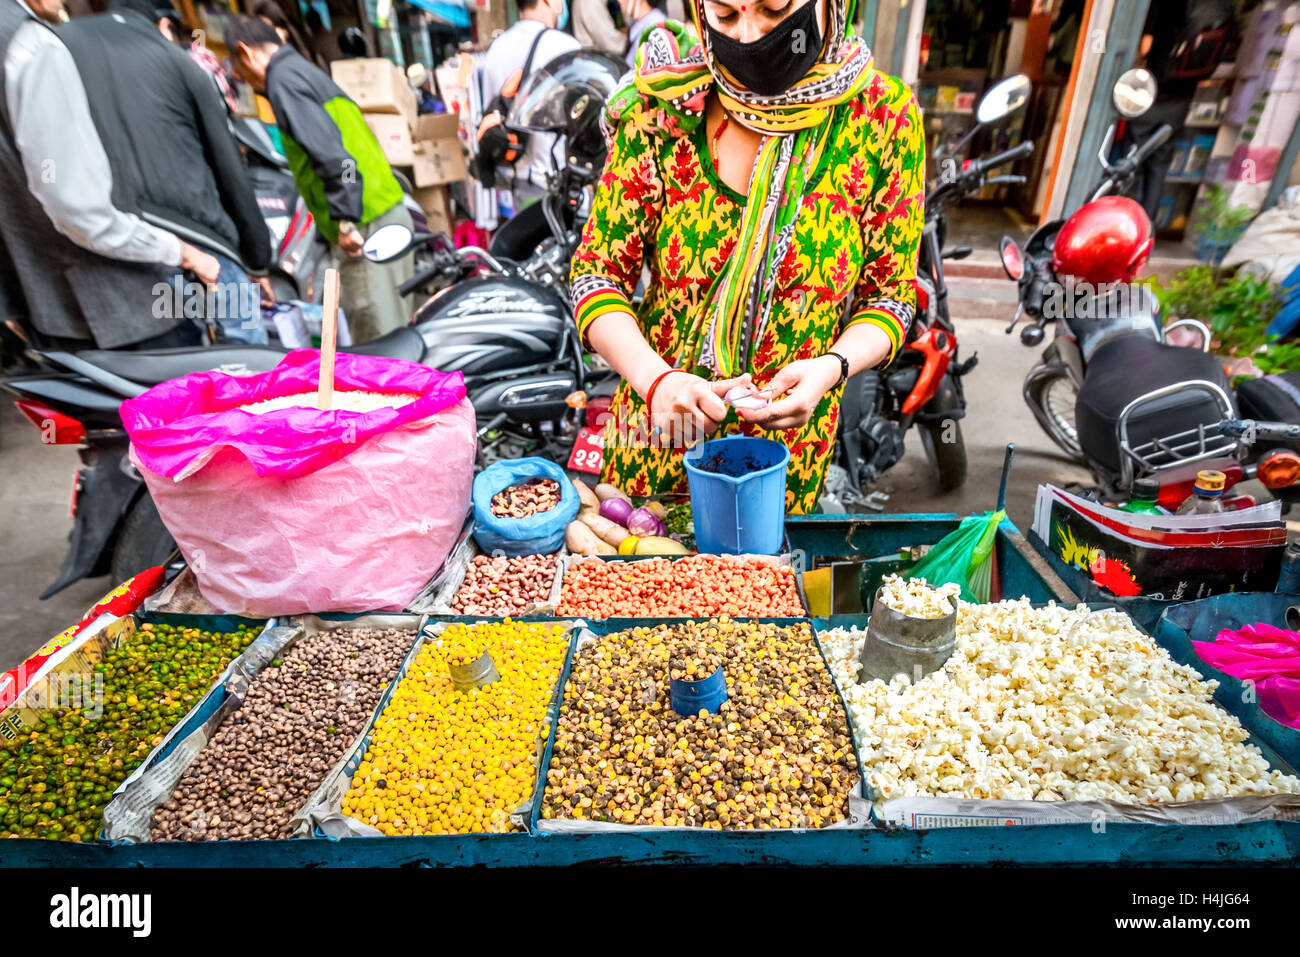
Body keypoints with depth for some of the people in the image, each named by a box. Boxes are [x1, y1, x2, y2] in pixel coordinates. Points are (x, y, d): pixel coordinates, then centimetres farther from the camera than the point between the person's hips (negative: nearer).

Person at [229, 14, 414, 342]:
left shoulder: (285, 78, -3)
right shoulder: (310, 73, 27)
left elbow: (329, 151, -18)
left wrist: (345, 221, -20)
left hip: (364, 227, -10)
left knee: (376, 343, -8)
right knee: (395, 335, 13)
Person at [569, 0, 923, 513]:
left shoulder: (885, 113, -8)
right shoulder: (662, 104, -8)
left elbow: (891, 295, -3)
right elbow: (598, 270, -9)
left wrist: (831, 366, -23)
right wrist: (655, 379, -26)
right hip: (657, 432, 1)